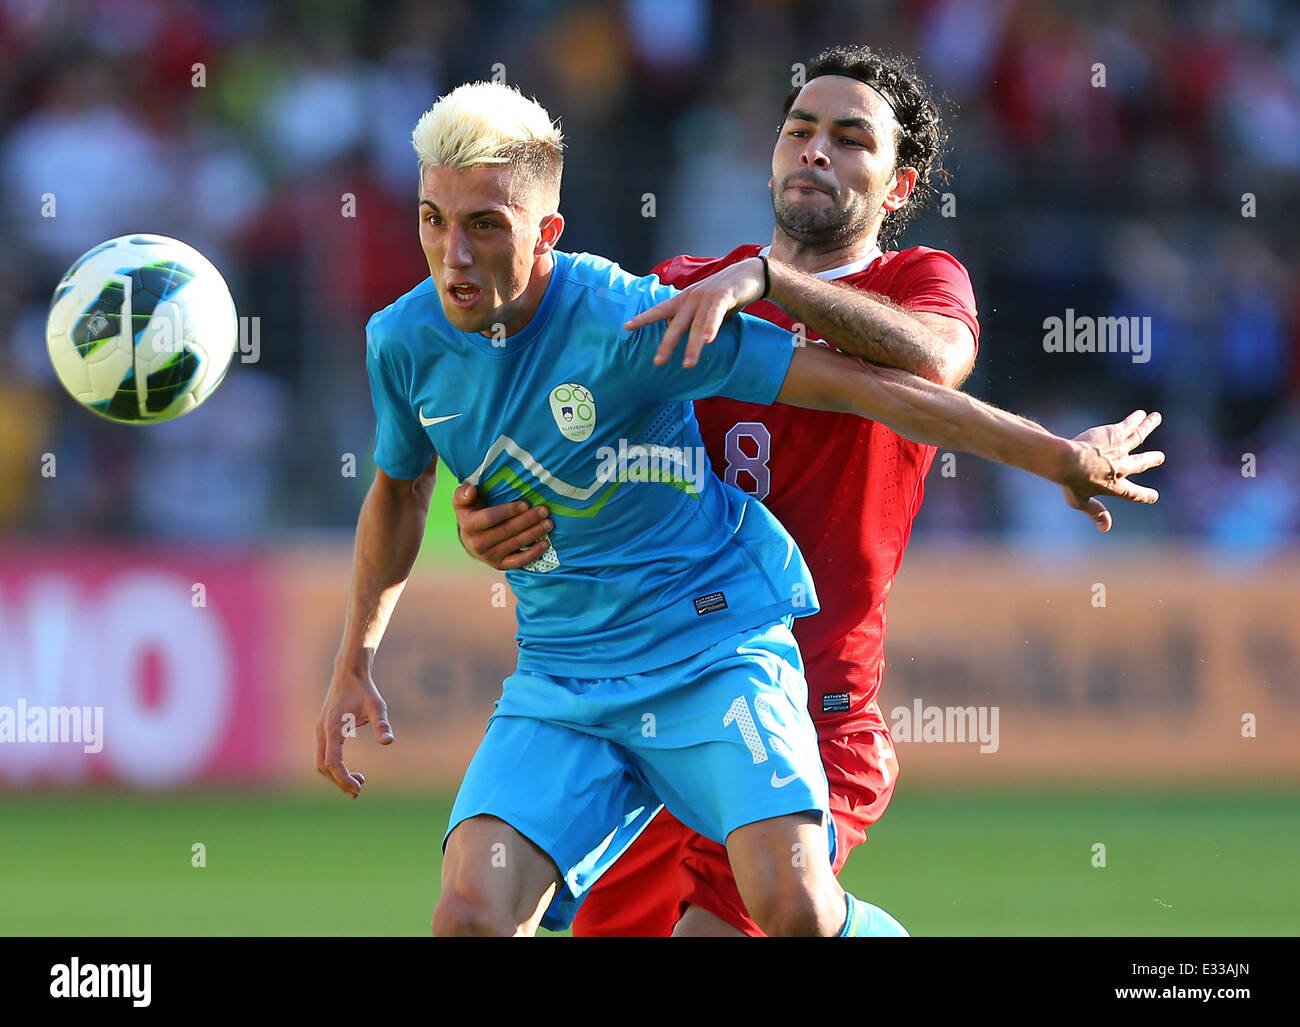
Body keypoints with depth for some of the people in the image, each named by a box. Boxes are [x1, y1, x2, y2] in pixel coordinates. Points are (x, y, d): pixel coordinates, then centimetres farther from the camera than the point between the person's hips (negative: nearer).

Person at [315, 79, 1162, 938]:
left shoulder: (623, 319, -20)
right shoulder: (404, 342, -4)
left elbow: (856, 383, -17)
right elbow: (400, 488, 19)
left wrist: (1063, 459, -13)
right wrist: (355, 662, 24)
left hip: (717, 643, -4)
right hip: (560, 671, 4)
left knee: (791, 904, -24)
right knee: (473, 913, -16)